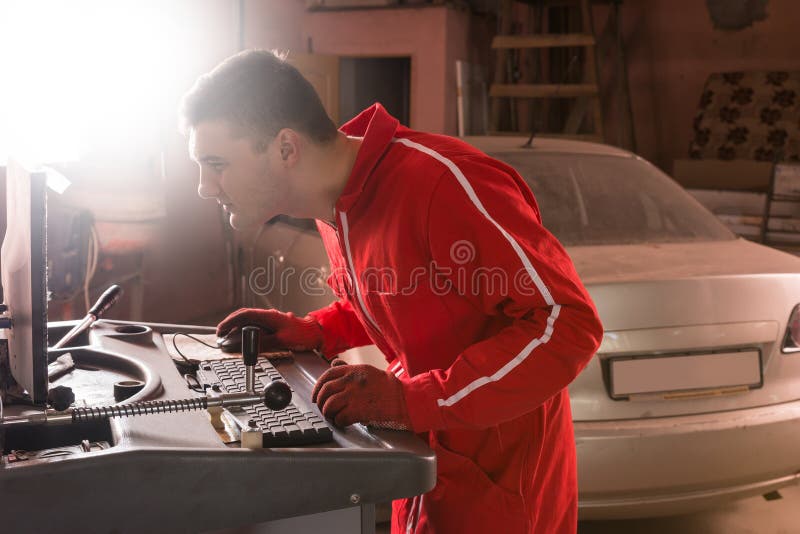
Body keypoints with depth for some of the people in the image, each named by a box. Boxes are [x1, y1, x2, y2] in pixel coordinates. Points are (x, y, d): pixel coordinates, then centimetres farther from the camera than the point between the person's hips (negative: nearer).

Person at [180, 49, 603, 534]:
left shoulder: (440, 182, -27)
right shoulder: (335, 206, 1)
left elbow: (568, 322, -27)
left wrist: (410, 401, -31)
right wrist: (313, 333, 0)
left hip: (496, 484, -8)